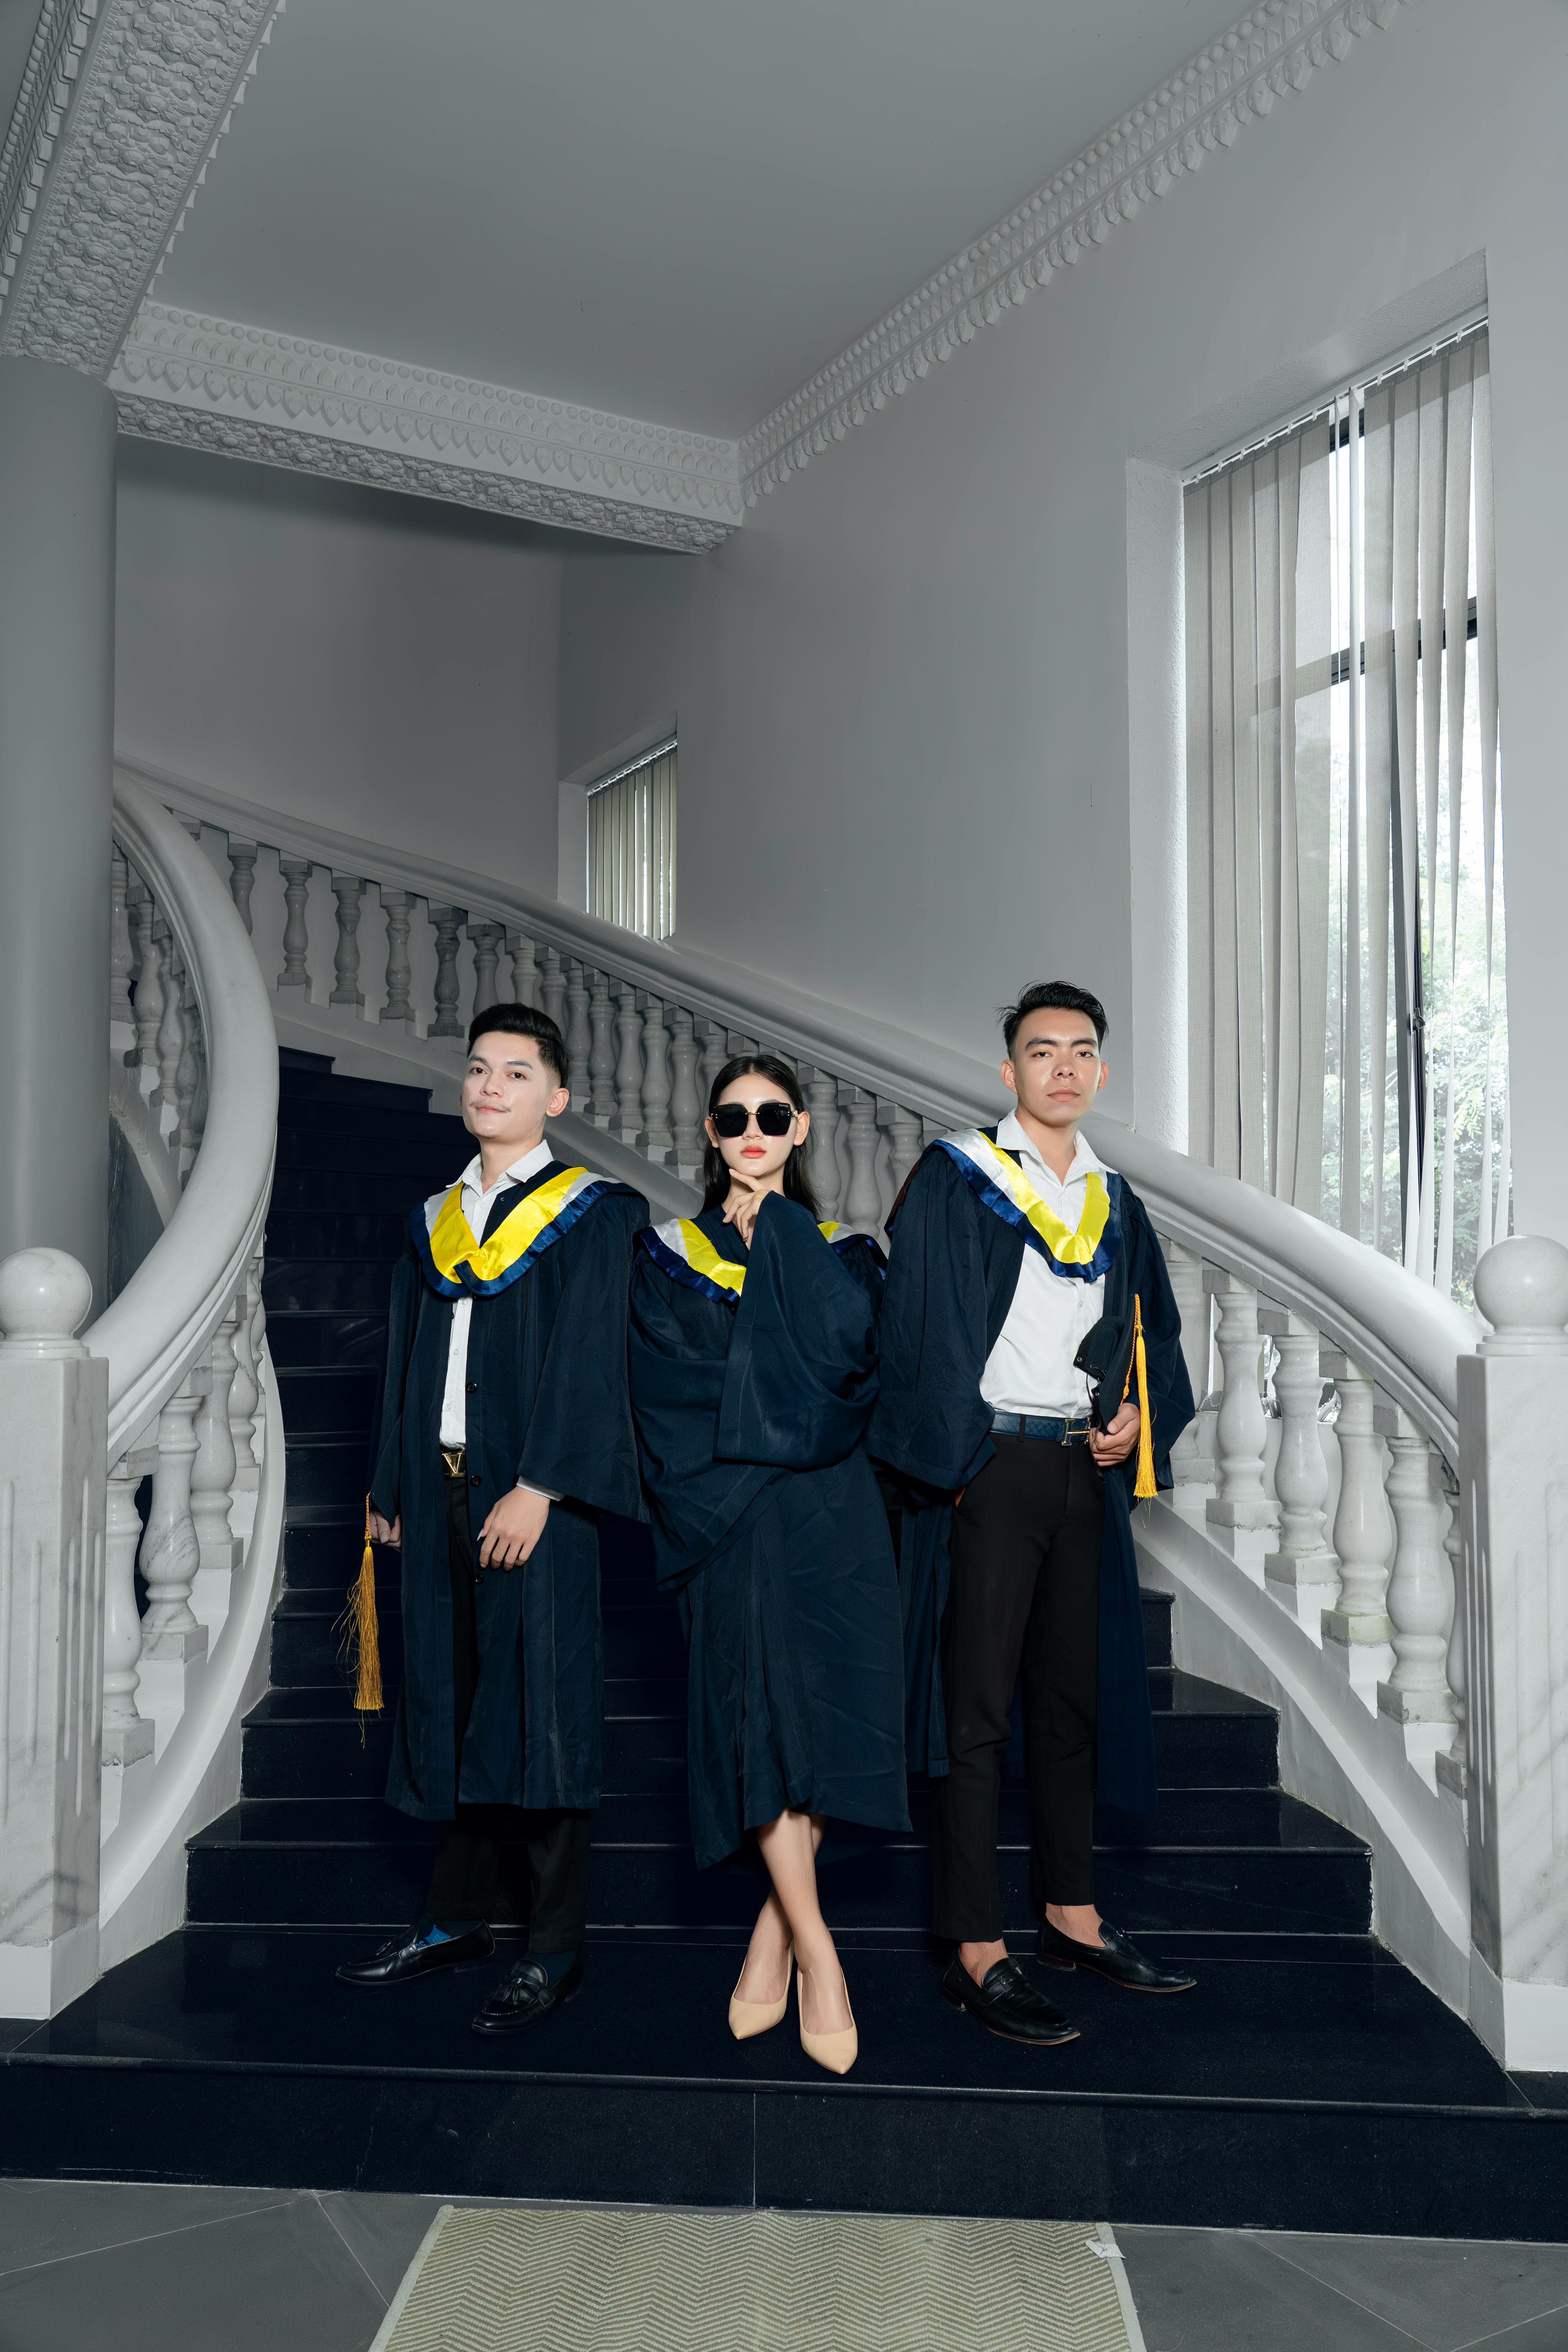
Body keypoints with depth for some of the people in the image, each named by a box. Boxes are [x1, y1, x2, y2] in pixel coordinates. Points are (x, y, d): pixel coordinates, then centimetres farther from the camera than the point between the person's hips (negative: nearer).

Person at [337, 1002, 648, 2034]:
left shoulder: (589, 1215, -2)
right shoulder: (437, 1220, 15)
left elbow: (585, 1360, -11)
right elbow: (409, 1360, 17)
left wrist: (536, 1486, -18)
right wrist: (394, 1488, 13)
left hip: (535, 1495, -6)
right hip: (445, 1486, 6)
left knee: (543, 1705, -3)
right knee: (456, 1701, 12)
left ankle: (557, 1948, 7)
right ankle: (460, 1915, 27)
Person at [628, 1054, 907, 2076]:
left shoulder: (841, 1251, 13)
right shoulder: (672, 1252, 11)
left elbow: (850, 1344, -7)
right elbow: (677, 1381, -1)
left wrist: (782, 1228, -2)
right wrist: (790, 1417, -8)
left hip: (836, 1511, 1)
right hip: (732, 1511, -1)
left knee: (823, 1712, -3)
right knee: (765, 1700, -12)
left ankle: (776, 1929, 12)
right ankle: (817, 1953, -5)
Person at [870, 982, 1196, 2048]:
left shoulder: (1115, 1200, 15)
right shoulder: (956, 1179, -3)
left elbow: (1156, 1328, 20)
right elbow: (922, 1328, -9)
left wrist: (1143, 1411, 1)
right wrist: (959, 1458, -15)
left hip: (1086, 1469, 6)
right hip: (991, 1463, -6)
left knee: (1075, 1695, 13)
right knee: (979, 1706, -3)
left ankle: (1070, 1913, 27)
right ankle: (978, 1953, 2)